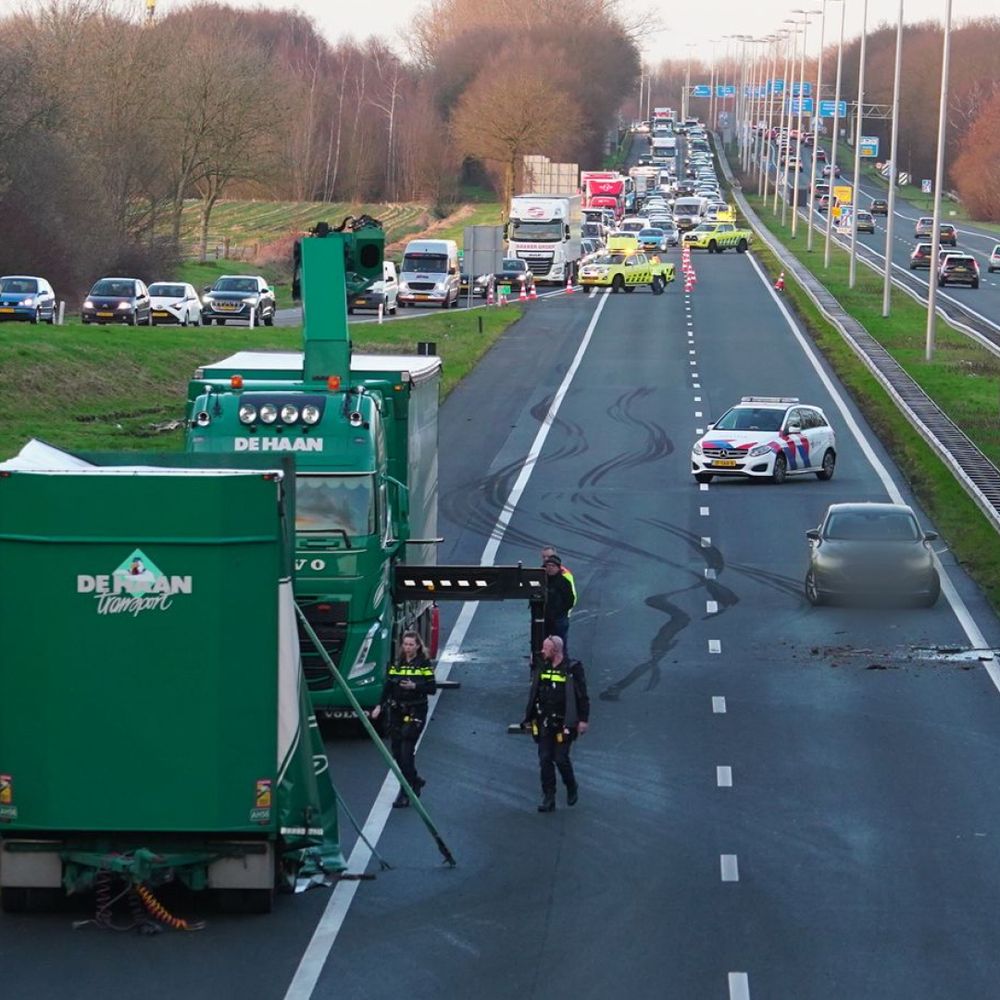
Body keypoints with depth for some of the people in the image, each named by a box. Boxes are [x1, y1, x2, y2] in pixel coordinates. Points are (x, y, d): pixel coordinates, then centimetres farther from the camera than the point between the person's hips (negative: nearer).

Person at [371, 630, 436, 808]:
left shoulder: (424, 664, -2)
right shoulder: (397, 663, 10)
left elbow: (432, 688, -4)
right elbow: (388, 686, 8)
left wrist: (415, 686, -20)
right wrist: (380, 705, -4)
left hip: (415, 712, -5)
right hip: (396, 711, 5)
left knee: (406, 752, -11)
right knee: (397, 752, 6)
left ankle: (405, 794, -8)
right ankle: (415, 781, 29)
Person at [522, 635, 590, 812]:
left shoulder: (573, 669, -9)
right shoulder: (541, 668, 6)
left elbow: (582, 697, -6)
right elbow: (533, 696, 13)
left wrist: (583, 720, -10)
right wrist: (529, 719, 13)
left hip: (563, 723, -5)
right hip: (544, 723, 5)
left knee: (561, 758, -7)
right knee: (545, 760, 2)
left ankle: (572, 788, 21)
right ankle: (548, 799, 9)